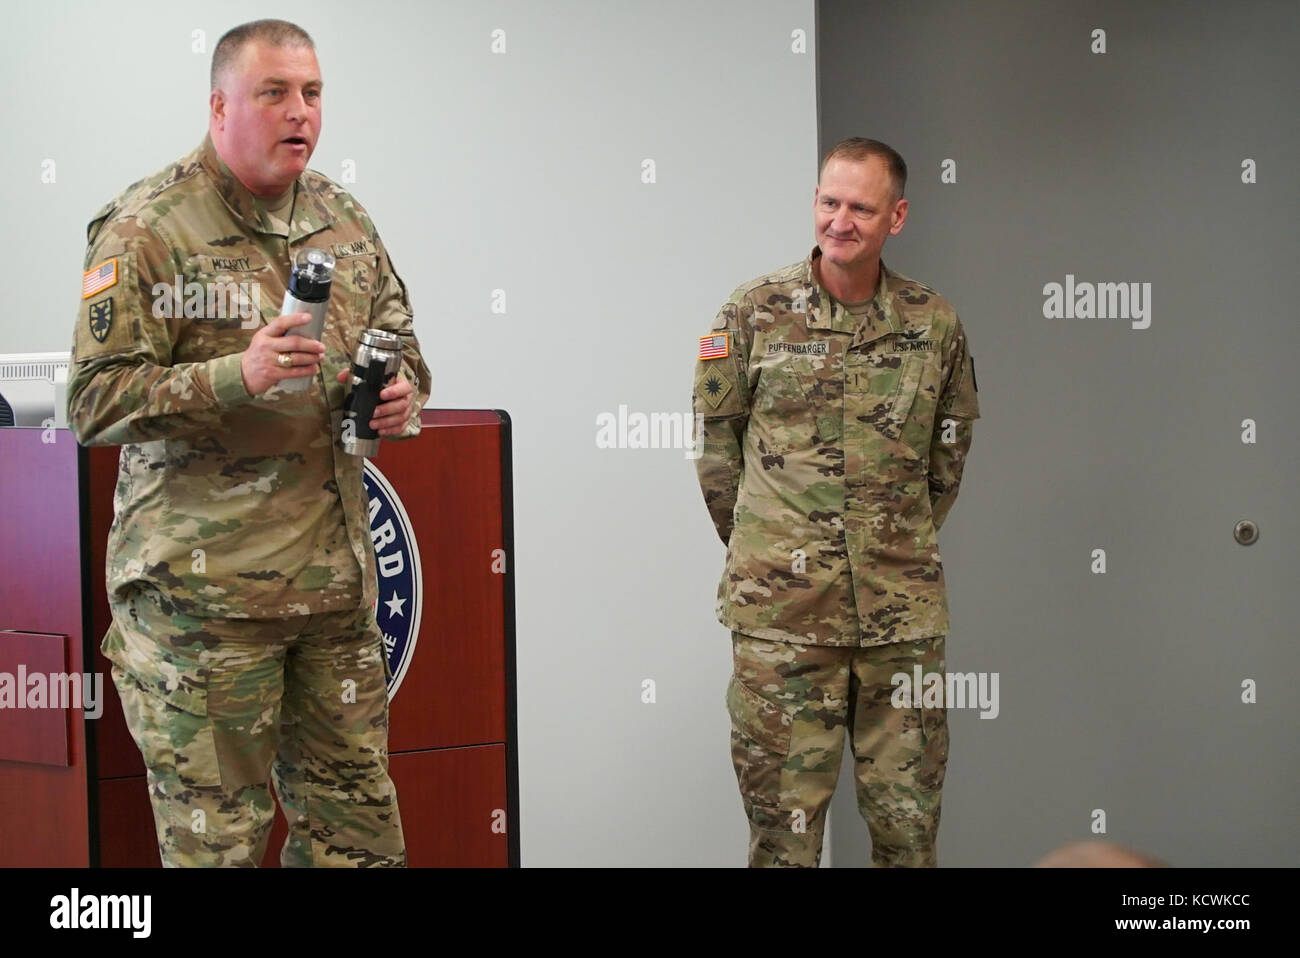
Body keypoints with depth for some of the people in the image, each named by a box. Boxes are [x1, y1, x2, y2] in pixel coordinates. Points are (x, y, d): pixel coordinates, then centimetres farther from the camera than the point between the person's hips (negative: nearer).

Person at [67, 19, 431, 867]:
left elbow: (402, 348, 25)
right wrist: (237, 375, -25)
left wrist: (399, 397, 1)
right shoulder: (147, 229, -7)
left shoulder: (343, 219, 13)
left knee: (360, 826, 10)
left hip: (335, 574, 6)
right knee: (216, 836, -1)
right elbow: (95, 403, -13)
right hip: (202, 580, -6)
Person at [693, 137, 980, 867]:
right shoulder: (753, 313, -1)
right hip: (780, 614, -2)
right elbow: (714, 444, 6)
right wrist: (765, 551, 9)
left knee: (909, 818, 7)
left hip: (904, 613, 2)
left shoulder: (935, 324, 4)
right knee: (784, 815, 2)